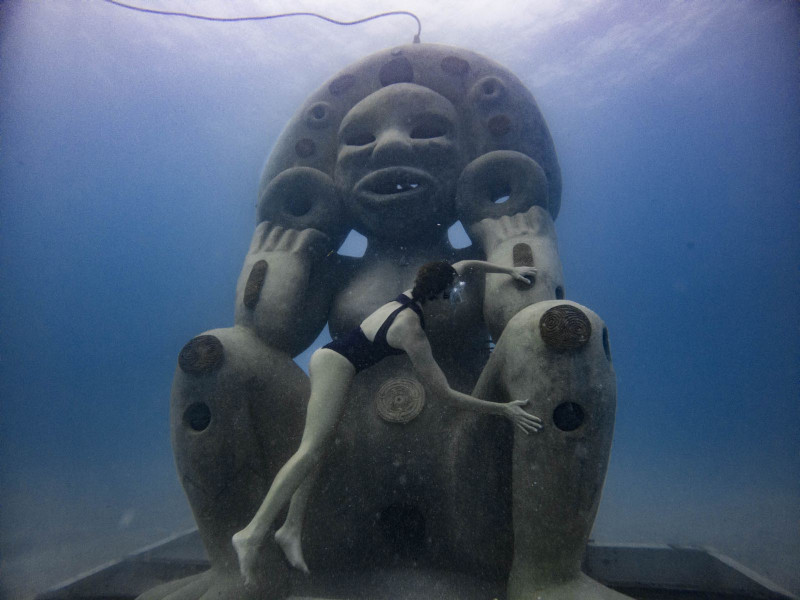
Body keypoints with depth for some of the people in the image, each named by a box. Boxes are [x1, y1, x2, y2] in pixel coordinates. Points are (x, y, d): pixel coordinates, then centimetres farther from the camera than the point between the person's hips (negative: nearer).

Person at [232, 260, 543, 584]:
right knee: (312, 448, -15)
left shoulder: (414, 293, 0)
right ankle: (254, 533, -17)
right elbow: (446, 395, -21)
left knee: (314, 447, 7)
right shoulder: (412, 333, -24)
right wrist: (504, 409, -17)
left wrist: (509, 270, 18)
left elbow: (464, 264, 17)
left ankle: (291, 529, 10)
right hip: (337, 364, -10)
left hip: (329, 357, 10)